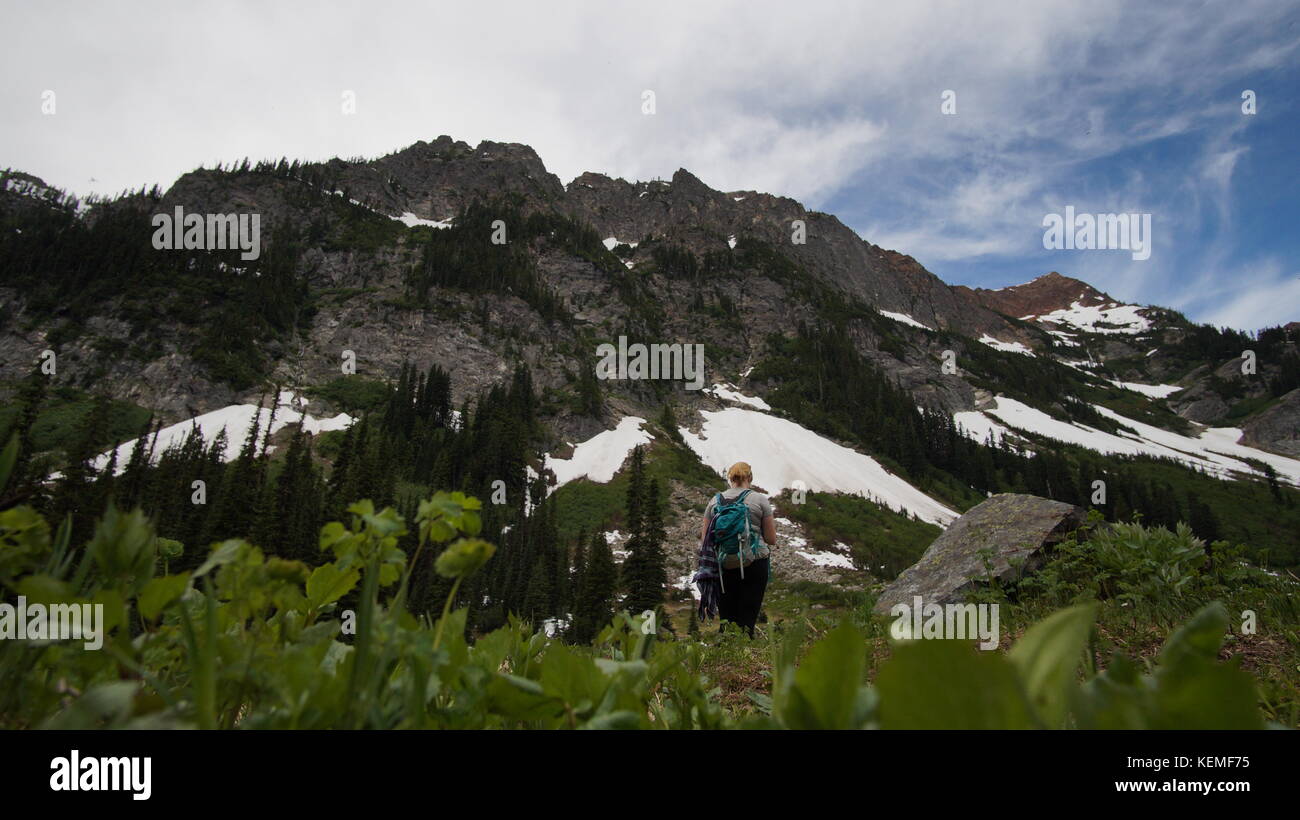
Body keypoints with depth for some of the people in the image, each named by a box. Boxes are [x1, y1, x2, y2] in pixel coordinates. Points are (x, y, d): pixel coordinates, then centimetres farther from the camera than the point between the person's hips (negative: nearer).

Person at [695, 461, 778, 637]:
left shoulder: (715, 501, 7)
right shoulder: (760, 500, 0)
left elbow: (704, 540, 6)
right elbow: (771, 540, 0)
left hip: (723, 565, 2)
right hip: (754, 563, -2)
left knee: (726, 618, 10)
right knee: (747, 620, 1)